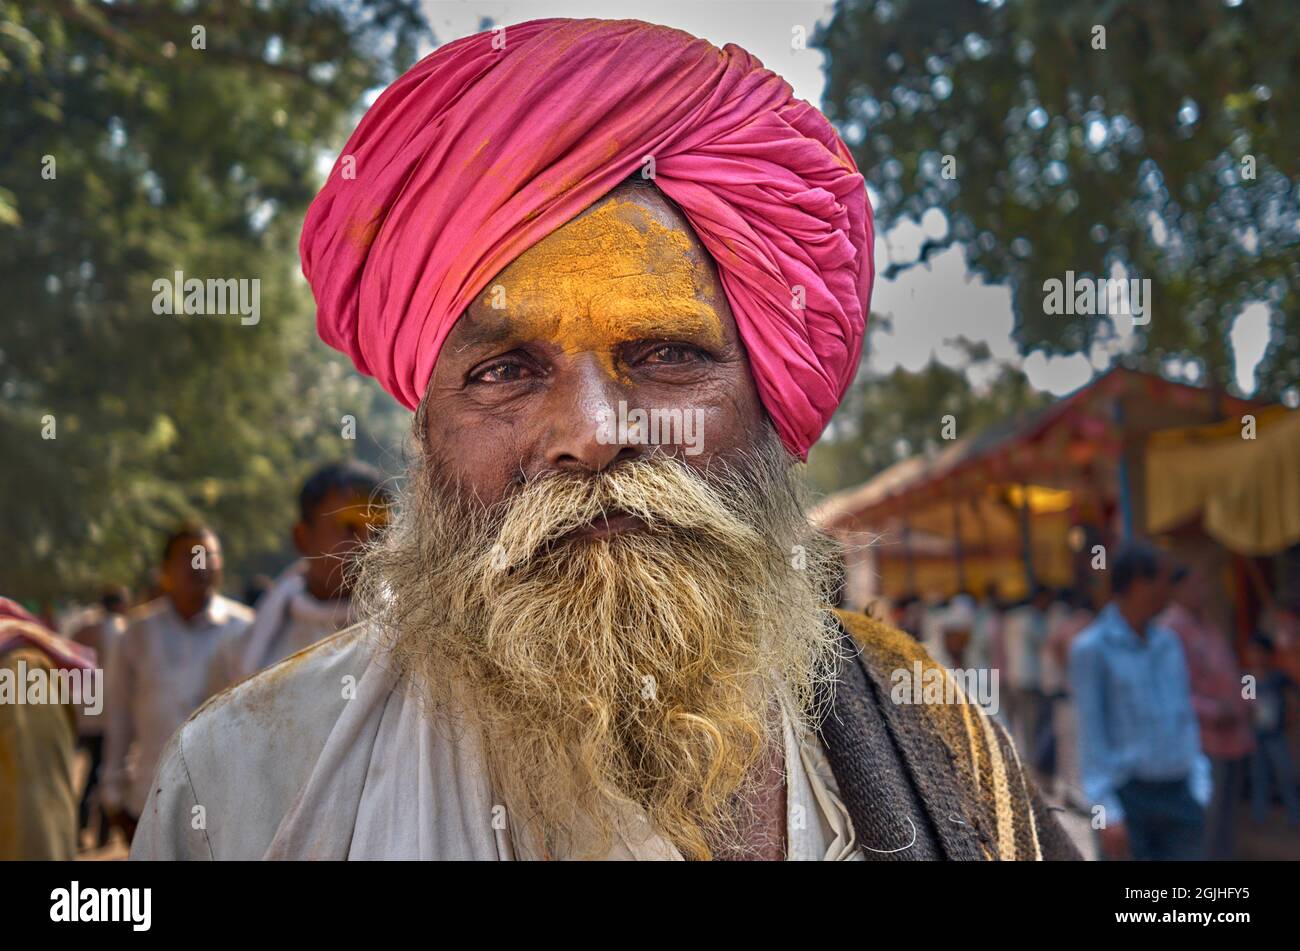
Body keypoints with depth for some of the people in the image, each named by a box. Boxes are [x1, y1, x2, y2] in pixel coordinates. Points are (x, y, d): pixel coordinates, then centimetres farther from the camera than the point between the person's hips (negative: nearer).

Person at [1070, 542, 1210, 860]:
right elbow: (1091, 732, -10)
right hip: (1127, 797, -5)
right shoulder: (1090, 648, -7)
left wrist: (1199, 792, 9)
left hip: (1179, 796, 5)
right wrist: (1106, 814, -15)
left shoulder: (1168, 642, 11)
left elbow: (1185, 717, 16)